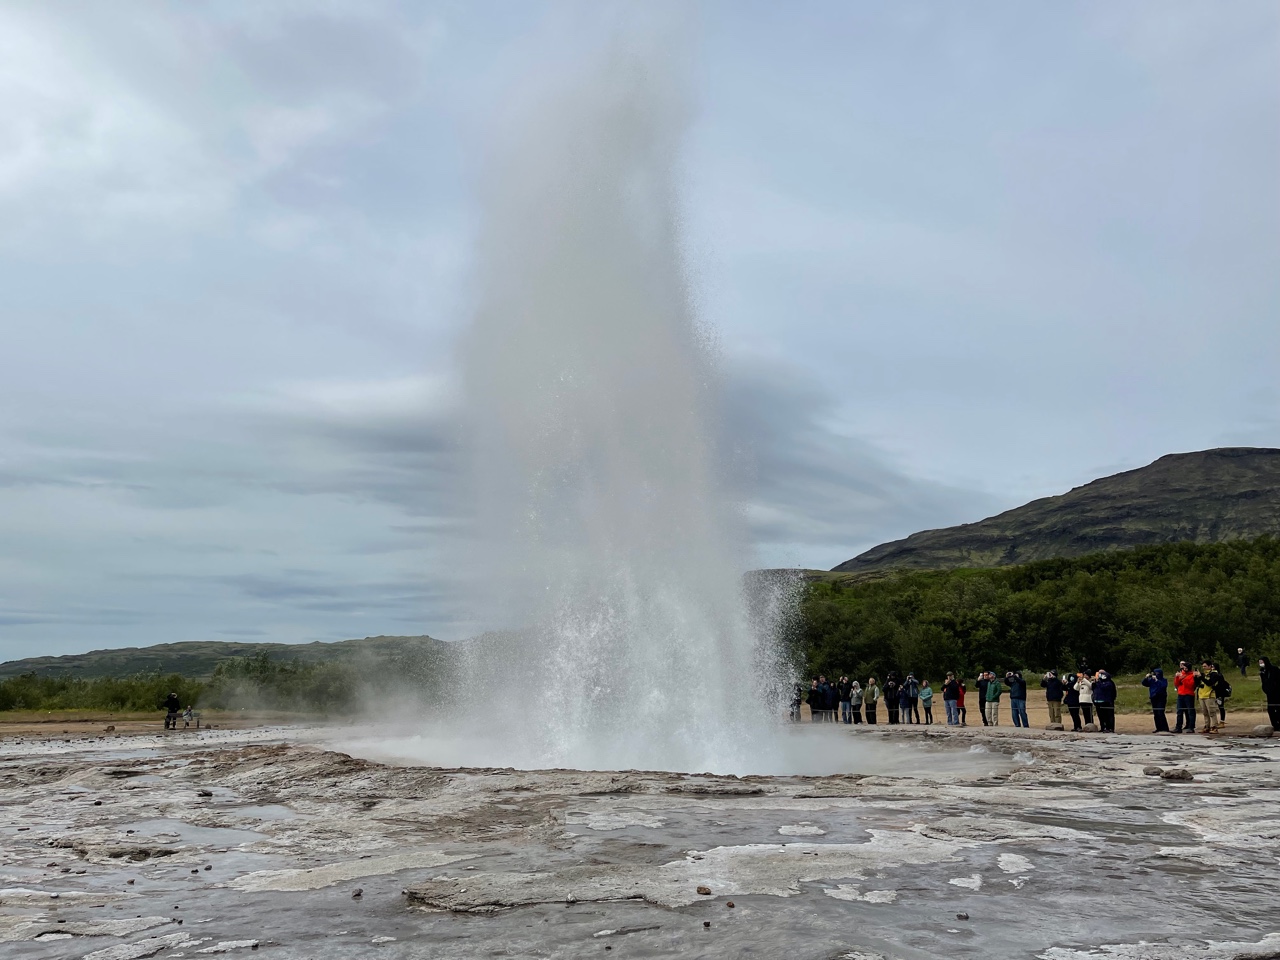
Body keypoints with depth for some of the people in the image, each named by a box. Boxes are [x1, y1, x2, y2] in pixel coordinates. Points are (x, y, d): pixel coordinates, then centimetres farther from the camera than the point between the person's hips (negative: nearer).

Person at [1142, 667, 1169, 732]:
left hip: (1161, 699, -6)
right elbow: (1144, 683, 7)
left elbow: (1163, 685, -22)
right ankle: (1159, 728, 15)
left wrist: (1156, 680, -24)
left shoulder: (1164, 680, -4)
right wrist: (1146, 677, -7)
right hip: (1153, 698, 6)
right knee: (1156, 714, 8)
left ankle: (1165, 729, -11)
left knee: (1160, 713, -14)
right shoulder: (1151, 680, 9)